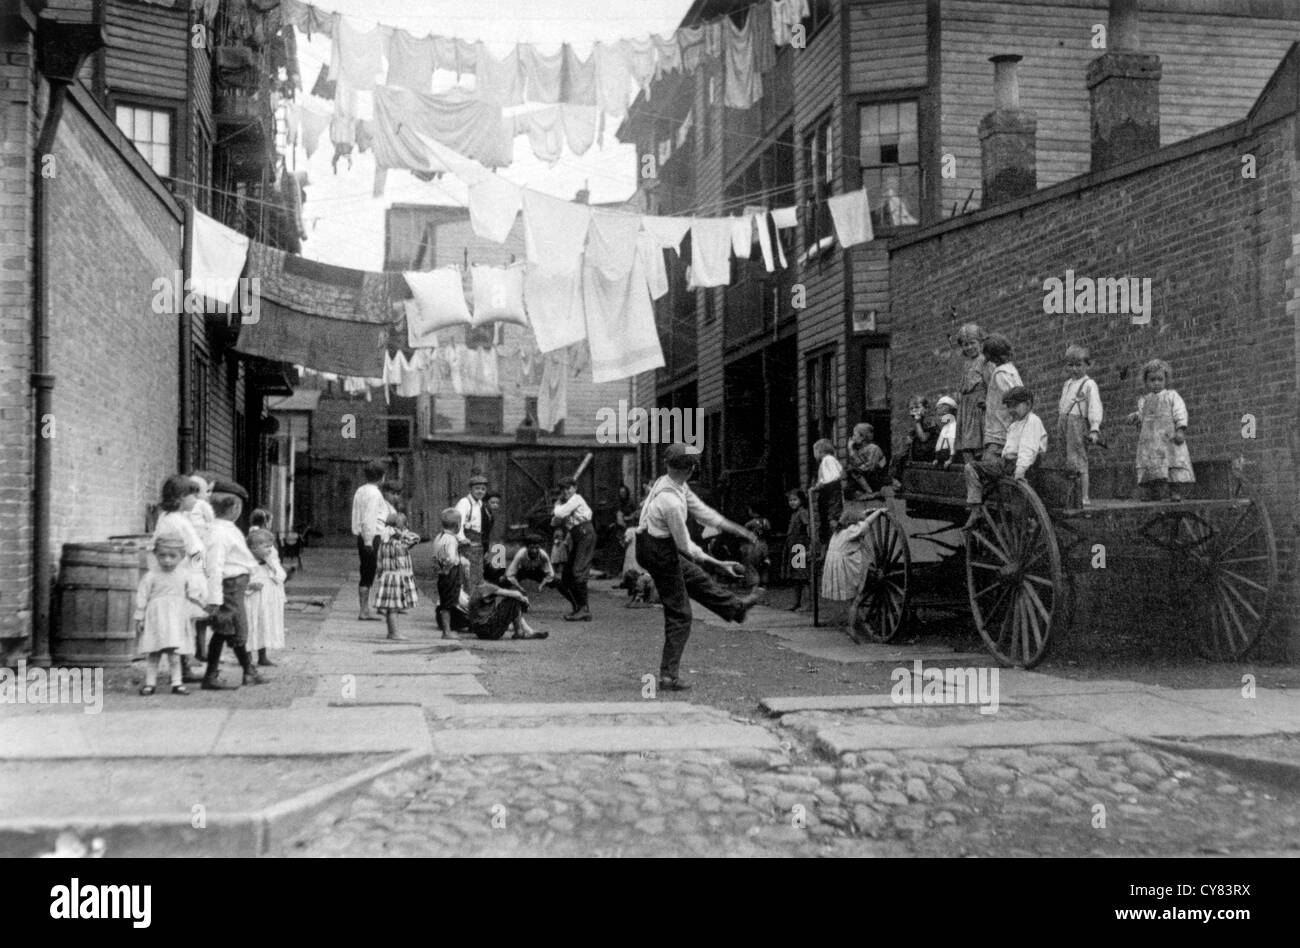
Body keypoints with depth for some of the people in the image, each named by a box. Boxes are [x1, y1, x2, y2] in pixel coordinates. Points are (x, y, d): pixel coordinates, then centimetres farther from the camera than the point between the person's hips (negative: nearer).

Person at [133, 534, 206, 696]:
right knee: (153, 654, 3)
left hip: (177, 620, 1)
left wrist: (195, 614, 4)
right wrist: (139, 618, -2)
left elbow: (194, 596, 7)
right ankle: (150, 683, 11)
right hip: (156, 618, -1)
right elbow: (142, 597, -1)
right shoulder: (151, 576, -4)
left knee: (174, 653, 2)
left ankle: (177, 683, 7)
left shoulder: (186, 575, 1)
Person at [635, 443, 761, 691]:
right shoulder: (671, 502, -31)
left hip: (660, 548, 9)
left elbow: (703, 512, 5)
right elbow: (686, 546, -22)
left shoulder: (673, 485, -3)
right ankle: (669, 675, 9)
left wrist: (738, 530, 4)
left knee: (698, 579, 29)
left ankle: (735, 607, 53)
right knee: (679, 615, 2)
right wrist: (720, 564, -15)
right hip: (660, 555, -9)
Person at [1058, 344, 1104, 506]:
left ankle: (1084, 497, -11)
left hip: (1078, 424, -7)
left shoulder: (1089, 385, -3)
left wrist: (1094, 429, -19)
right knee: (1068, 463, 6)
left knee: (1079, 462, -11)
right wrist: (1059, 430, 19)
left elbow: (1094, 407, -10)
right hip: (1064, 424, 7)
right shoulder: (1066, 385, 19)